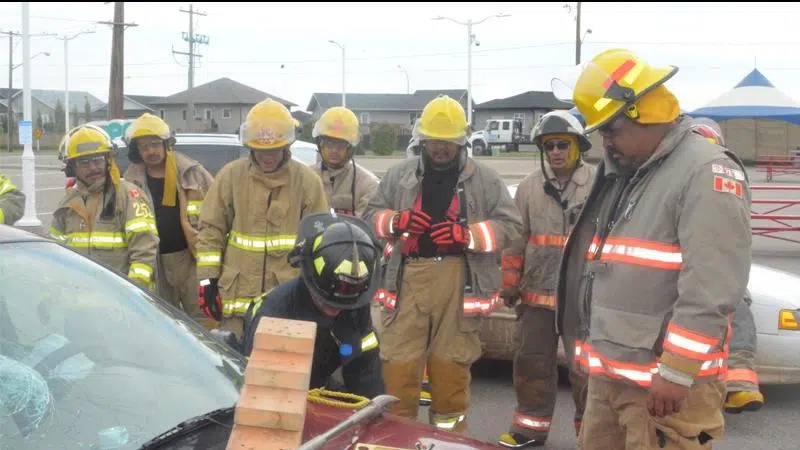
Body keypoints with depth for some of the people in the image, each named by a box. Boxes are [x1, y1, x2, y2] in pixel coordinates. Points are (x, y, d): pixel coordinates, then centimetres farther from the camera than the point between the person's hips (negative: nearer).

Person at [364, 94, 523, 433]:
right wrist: (396, 220, -6)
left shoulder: (484, 179, 7)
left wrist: (466, 234, -13)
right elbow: (370, 215, 16)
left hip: (458, 283, -1)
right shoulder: (399, 175, 13)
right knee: (398, 366, 0)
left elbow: (511, 226, 2)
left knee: (451, 367, 7)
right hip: (407, 279, 1)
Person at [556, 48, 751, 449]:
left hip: (664, 383, -9)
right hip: (609, 375, 9)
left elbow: (710, 292, -21)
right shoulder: (620, 174, 15)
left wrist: (676, 375, -22)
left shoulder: (706, 174, -14)